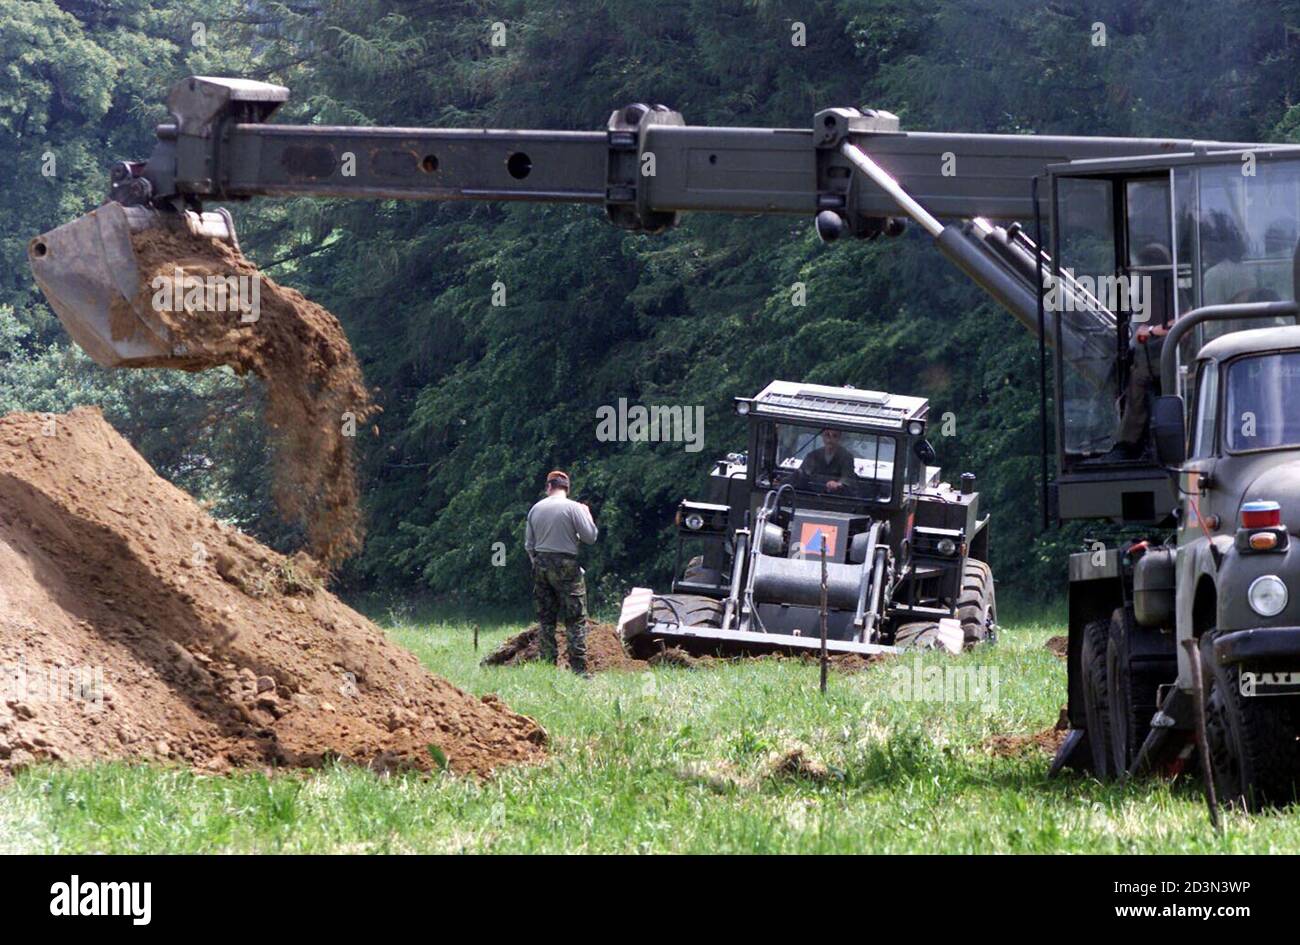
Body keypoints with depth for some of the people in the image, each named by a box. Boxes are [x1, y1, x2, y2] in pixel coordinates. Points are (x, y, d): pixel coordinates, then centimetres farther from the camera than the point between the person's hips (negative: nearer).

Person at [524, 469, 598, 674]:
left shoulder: (536, 509, 7)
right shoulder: (573, 507, -9)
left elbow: (529, 544, 12)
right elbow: (590, 537, -7)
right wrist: (587, 514, 9)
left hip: (541, 564, 5)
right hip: (566, 565, -5)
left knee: (545, 619, 10)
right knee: (576, 620, -3)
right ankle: (578, 669, -10)